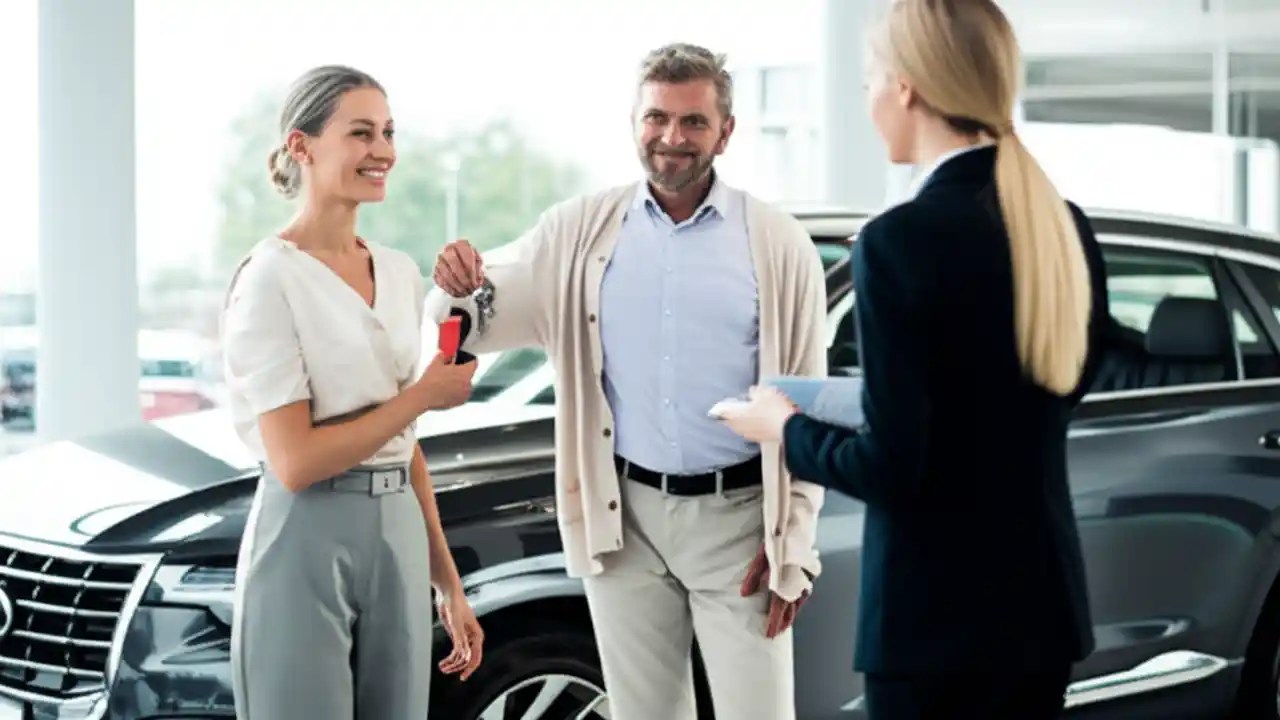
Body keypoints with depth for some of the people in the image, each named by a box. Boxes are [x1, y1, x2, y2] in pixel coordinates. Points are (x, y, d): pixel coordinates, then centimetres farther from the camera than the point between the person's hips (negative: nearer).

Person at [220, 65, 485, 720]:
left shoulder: (401, 273, 10)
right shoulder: (271, 278, -11)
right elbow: (295, 461, -18)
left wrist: (448, 583, 14)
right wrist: (423, 395, -10)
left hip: (398, 542, 7)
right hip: (306, 545, -7)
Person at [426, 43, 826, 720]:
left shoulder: (778, 244, -2)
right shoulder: (580, 230, 4)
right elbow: (485, 320, 4)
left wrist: (794, 543, -4)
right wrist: (460, 289, -21)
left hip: (737, 515, -2)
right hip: (625, 517, 2)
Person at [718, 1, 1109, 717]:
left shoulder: (903, 239, -18)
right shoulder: (1067, 229, 4)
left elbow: (891, 467, -18)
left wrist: (788, 428, -1)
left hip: (939, 615, -7)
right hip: (1043, 600, 7)